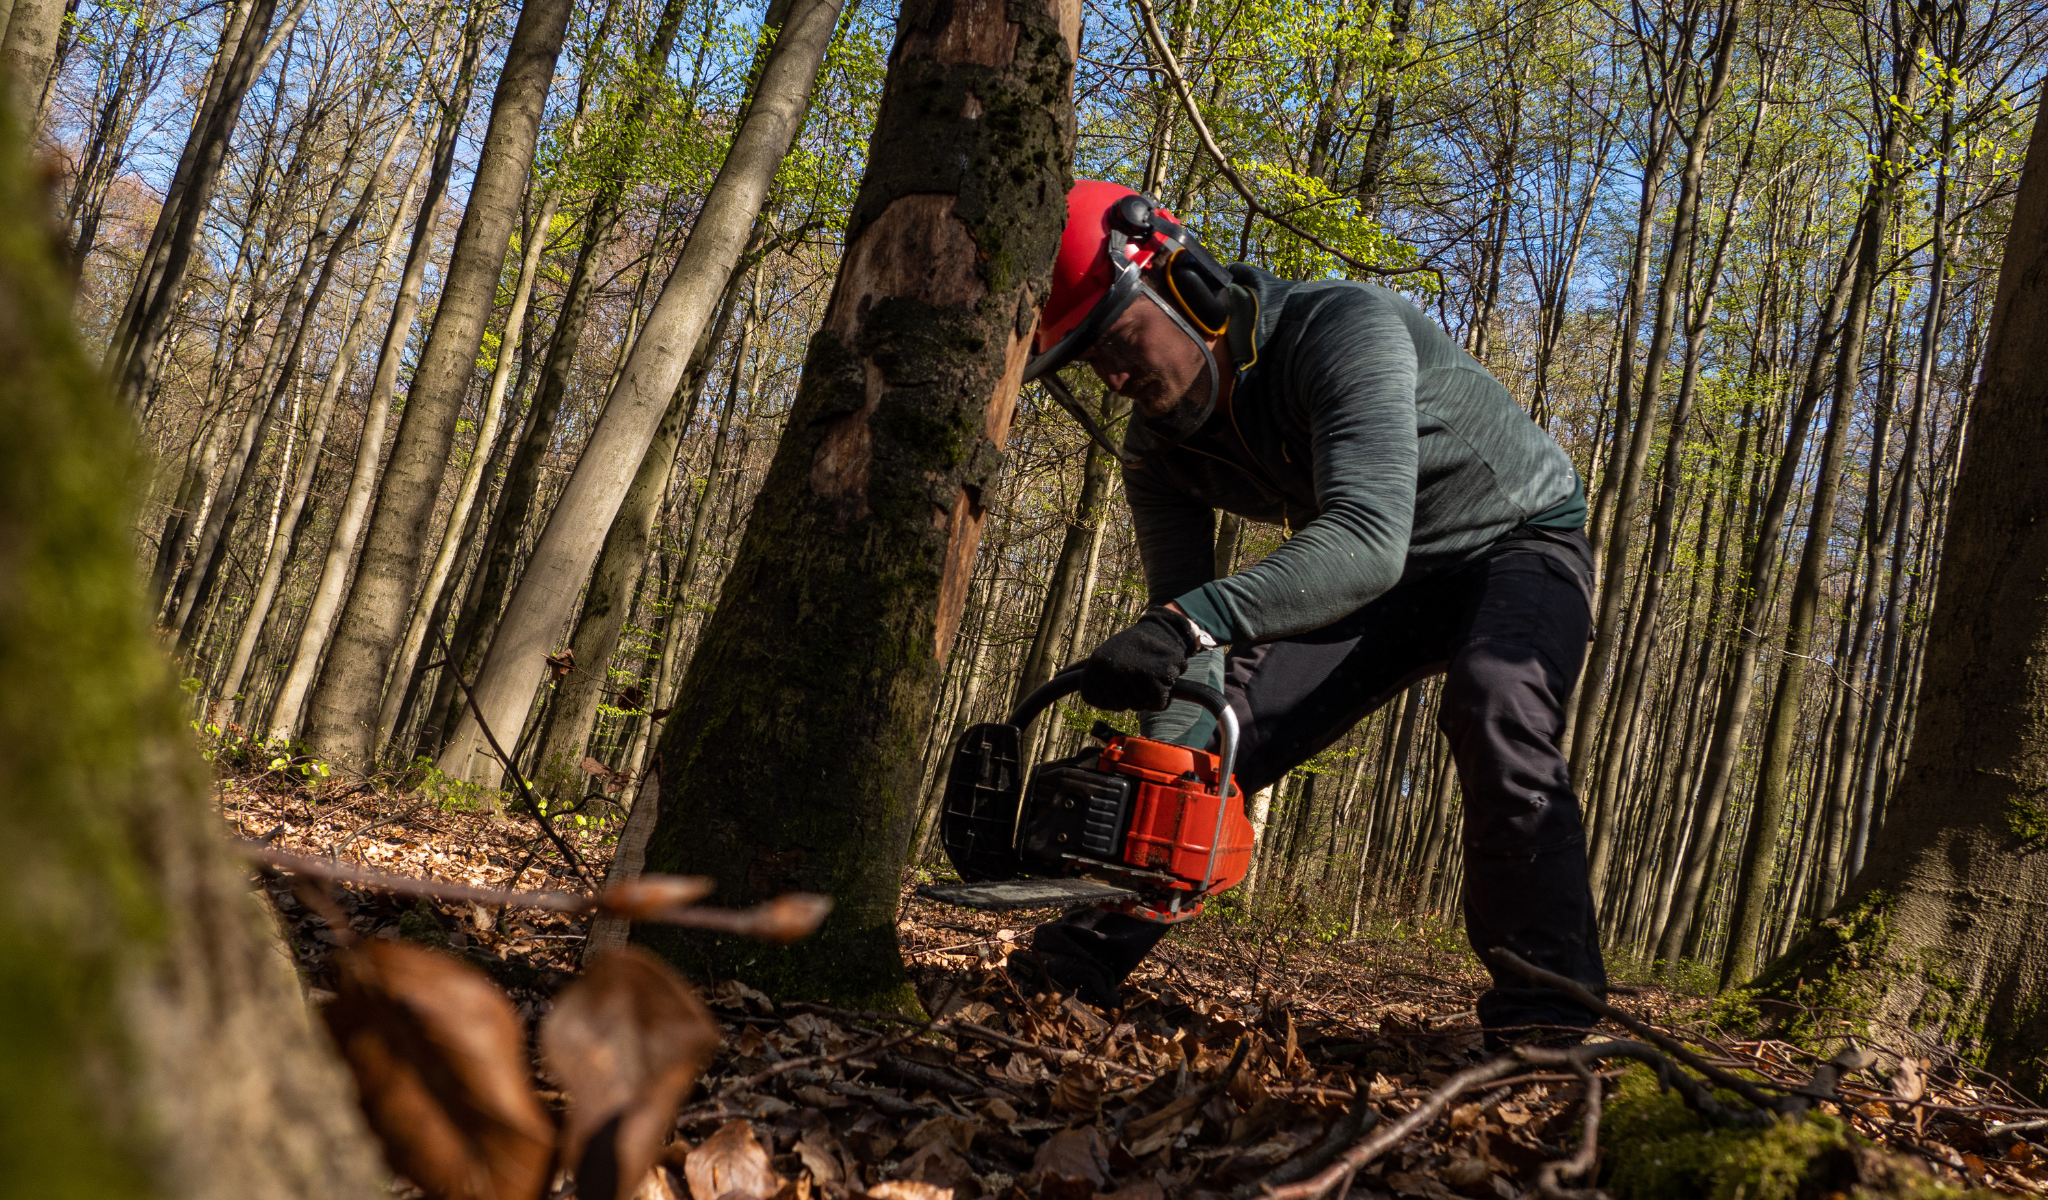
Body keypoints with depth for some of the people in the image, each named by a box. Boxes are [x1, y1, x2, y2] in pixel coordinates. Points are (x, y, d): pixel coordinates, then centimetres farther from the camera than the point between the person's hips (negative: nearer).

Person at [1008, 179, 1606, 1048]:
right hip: (1378, 585, 6)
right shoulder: (1160, 450, -12)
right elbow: (1186, 621, -13)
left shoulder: (1344, 327, -34)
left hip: (1519, 544, -6)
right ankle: (1090, 950, -2)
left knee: (1492, 704, -35)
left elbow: (1367, 540, -48)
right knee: (1217, 718, -8)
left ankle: (1546, 1012, -29)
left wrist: (1187, 622, -61)